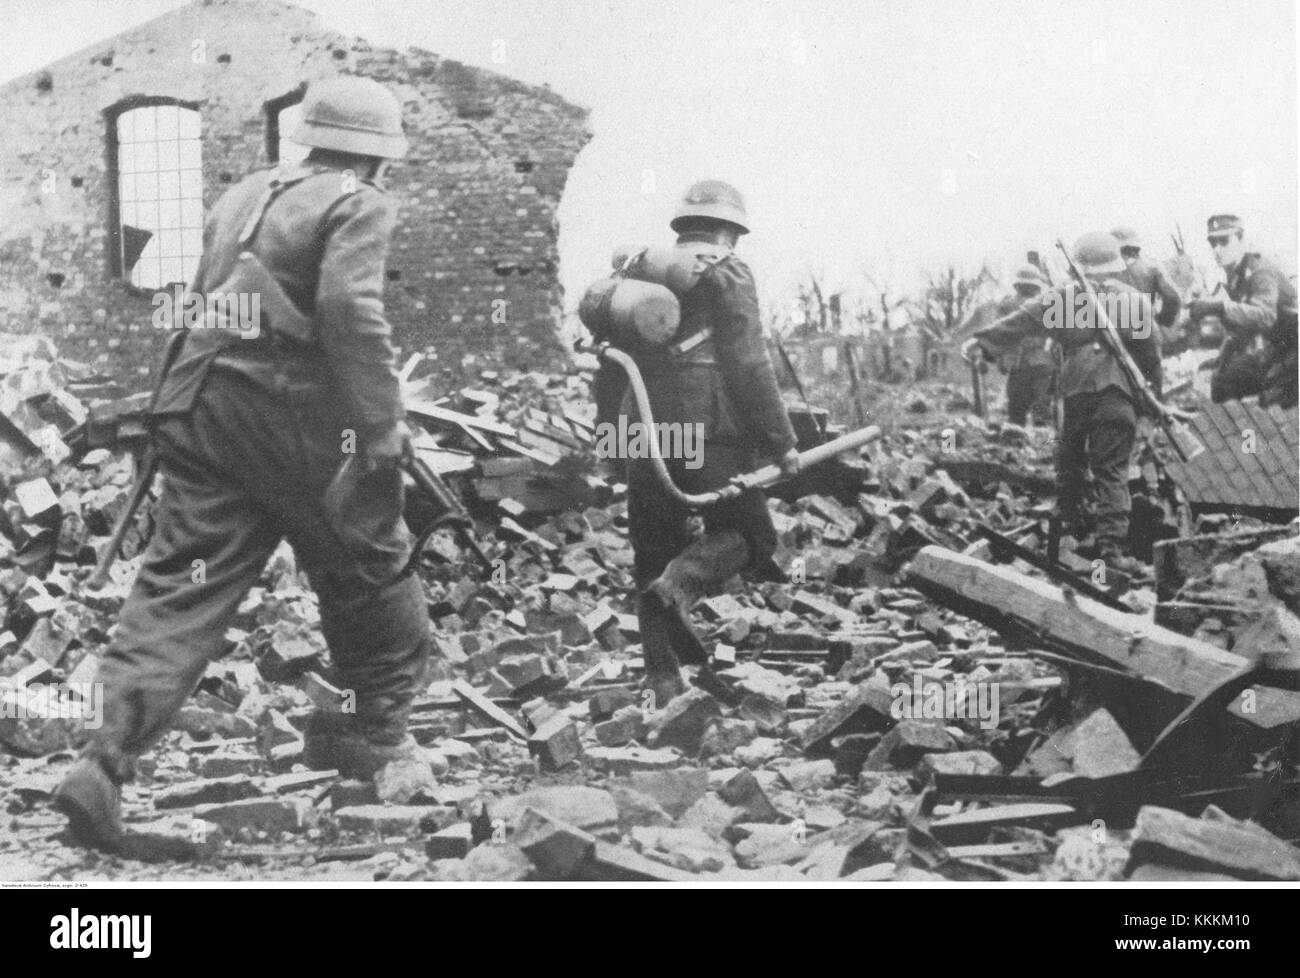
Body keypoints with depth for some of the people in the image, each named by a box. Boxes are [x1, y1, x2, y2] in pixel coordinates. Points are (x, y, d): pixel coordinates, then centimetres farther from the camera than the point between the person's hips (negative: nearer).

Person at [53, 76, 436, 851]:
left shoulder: (244, 194, 20)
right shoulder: (360, 205, -4)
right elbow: (351, 310, -19)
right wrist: (383, 425, -19)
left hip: (200, 408, 7)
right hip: (294, 417, -6)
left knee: (181, 586, 3)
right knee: (373, 567, 14)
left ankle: (109, 760, -9)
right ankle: (378, 732, 28)